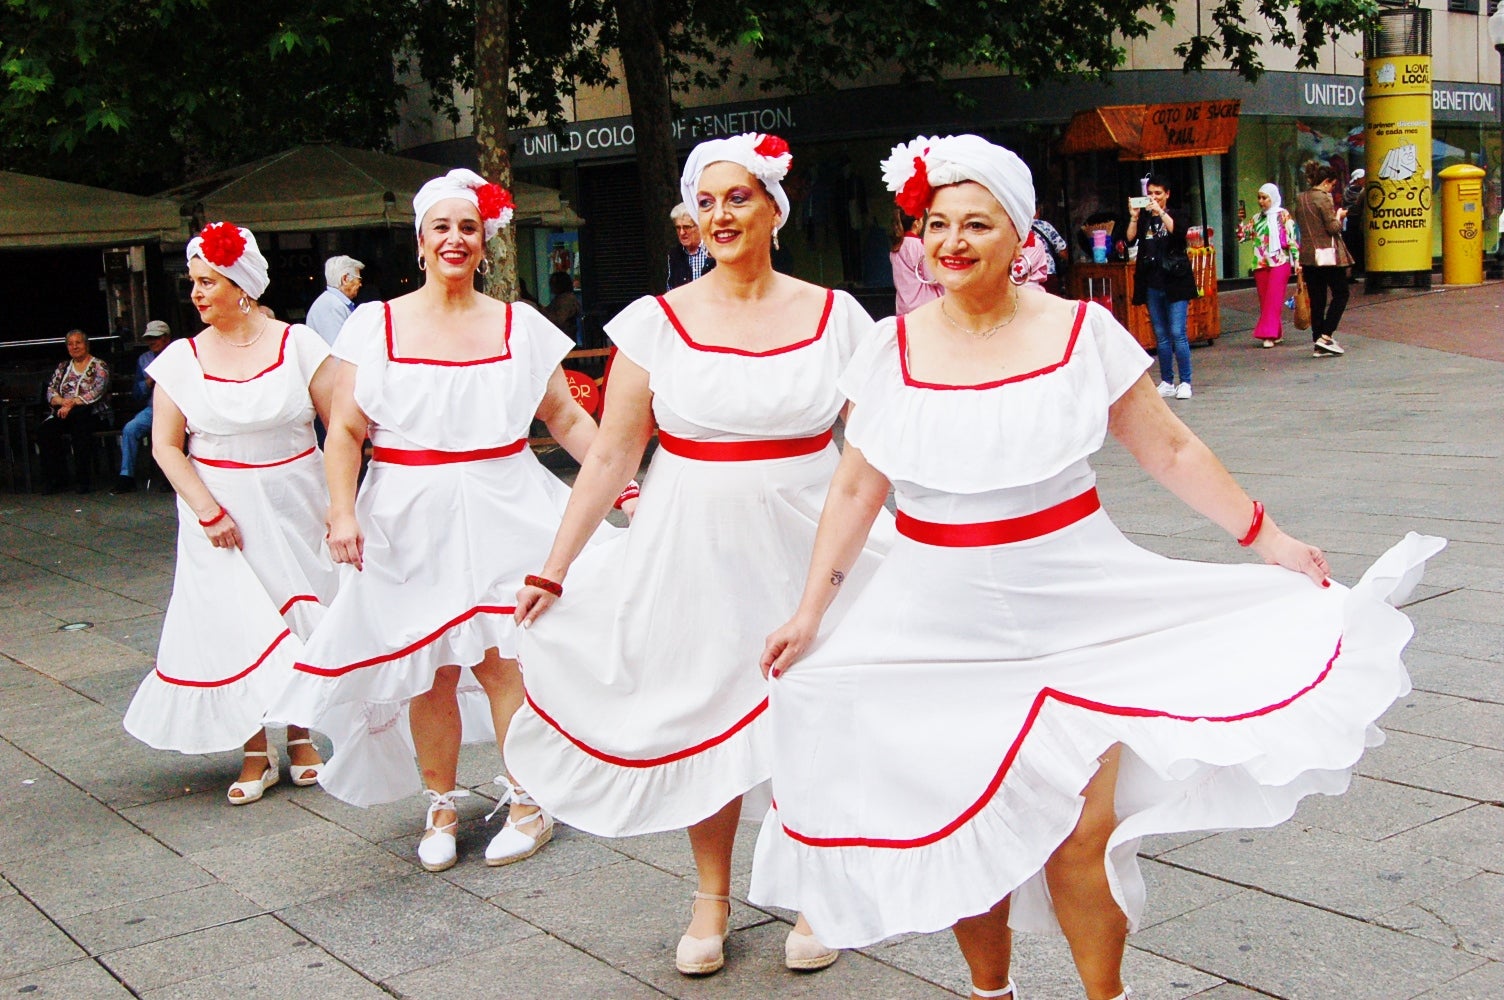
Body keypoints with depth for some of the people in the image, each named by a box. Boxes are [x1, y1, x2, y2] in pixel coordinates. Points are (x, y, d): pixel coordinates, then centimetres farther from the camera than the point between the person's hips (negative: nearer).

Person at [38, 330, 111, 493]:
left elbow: (96, 393, -8)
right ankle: (57, 480, -23)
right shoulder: (63, 367, 23)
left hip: (93, 414, -4)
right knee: (44, 430, -27)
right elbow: (50, 392, 12)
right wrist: (63, 401, -11)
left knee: (79, 427, -39)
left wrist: (72, 404, -19)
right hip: (63, 414, 4)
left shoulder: (99, 366, 7)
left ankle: (84, 480, -32)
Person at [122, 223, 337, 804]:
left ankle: (302, 738, 23)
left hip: (293, 504, 0)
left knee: (301, 622, 6)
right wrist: (208, 511, -11)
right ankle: (255, 755, 11)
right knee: (233, 625, 1)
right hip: (220, 508, 1)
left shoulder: (297, 344, -5)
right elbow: (165, 445, -1)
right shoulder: (182, 359, -1)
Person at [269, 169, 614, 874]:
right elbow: (346, 430, 1)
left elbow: (567, 419, 8)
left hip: (500, 513, 0)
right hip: (411, 520, 1)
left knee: (500, 657, -6)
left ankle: (529, 805, 9)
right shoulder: (376, 325, 4)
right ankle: (440, 809, 22)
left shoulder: (518, 325, 6)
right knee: (430, 671, 5)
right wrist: (342, 511, -12)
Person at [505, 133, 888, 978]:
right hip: (694, 547, 0)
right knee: (703, 720, 8)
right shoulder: (657, 322, -1)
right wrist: (554, 569, -2)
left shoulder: (834, 315, 0)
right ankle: (712, 900, 30)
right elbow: (613, 455, 0)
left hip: (806, 544, 0)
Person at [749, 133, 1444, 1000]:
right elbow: (857, 490, 7)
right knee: (960, 832, 7)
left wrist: (1268, 539, 0)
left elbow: (1172, 450, 3)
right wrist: (813, 608, 3)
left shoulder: (1083, 332, -3)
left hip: (1072, 620, -2)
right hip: (938, 628, 2)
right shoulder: (892, 349, 2)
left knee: (1079, 837, -5)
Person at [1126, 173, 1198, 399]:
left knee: (1177, 333, -8)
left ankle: (1185, 382, -3)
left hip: (1175, 283, -3)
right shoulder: (1144, 218, 11)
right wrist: (1134, 217, -16)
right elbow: (1130, 240, -4)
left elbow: (1178, 232, -16)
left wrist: (1160, 212, -23)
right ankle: (1167, 382, 12)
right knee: (1161, 336, 7)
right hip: (1152, 285, 3)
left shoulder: (1175, 215, 5)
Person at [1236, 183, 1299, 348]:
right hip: (1260, 264, 6)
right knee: (1264, 300, 6)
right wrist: (1240, 221, 1)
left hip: (1279, 263, -6)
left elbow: (1293, 239, -5)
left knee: (1273, 298, -10)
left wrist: (1296, 260, -11)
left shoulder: (1284, 215, -1)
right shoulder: (1257, 219, 14)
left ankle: (1269, 334, -12)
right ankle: (1276, 333, 15)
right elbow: (1242, 237, 16)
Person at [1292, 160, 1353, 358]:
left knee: (1316, 299, 9)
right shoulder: (1323, 198, -14)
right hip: (1327, 254, -7)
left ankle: (1317, 345, 9)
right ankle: (1325, 336, -7)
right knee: (1340, 294, 5)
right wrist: (1339, 216, 5)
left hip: (1307, 254, 7)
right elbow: (1333, 228, -16)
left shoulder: (1300, 199, 8)